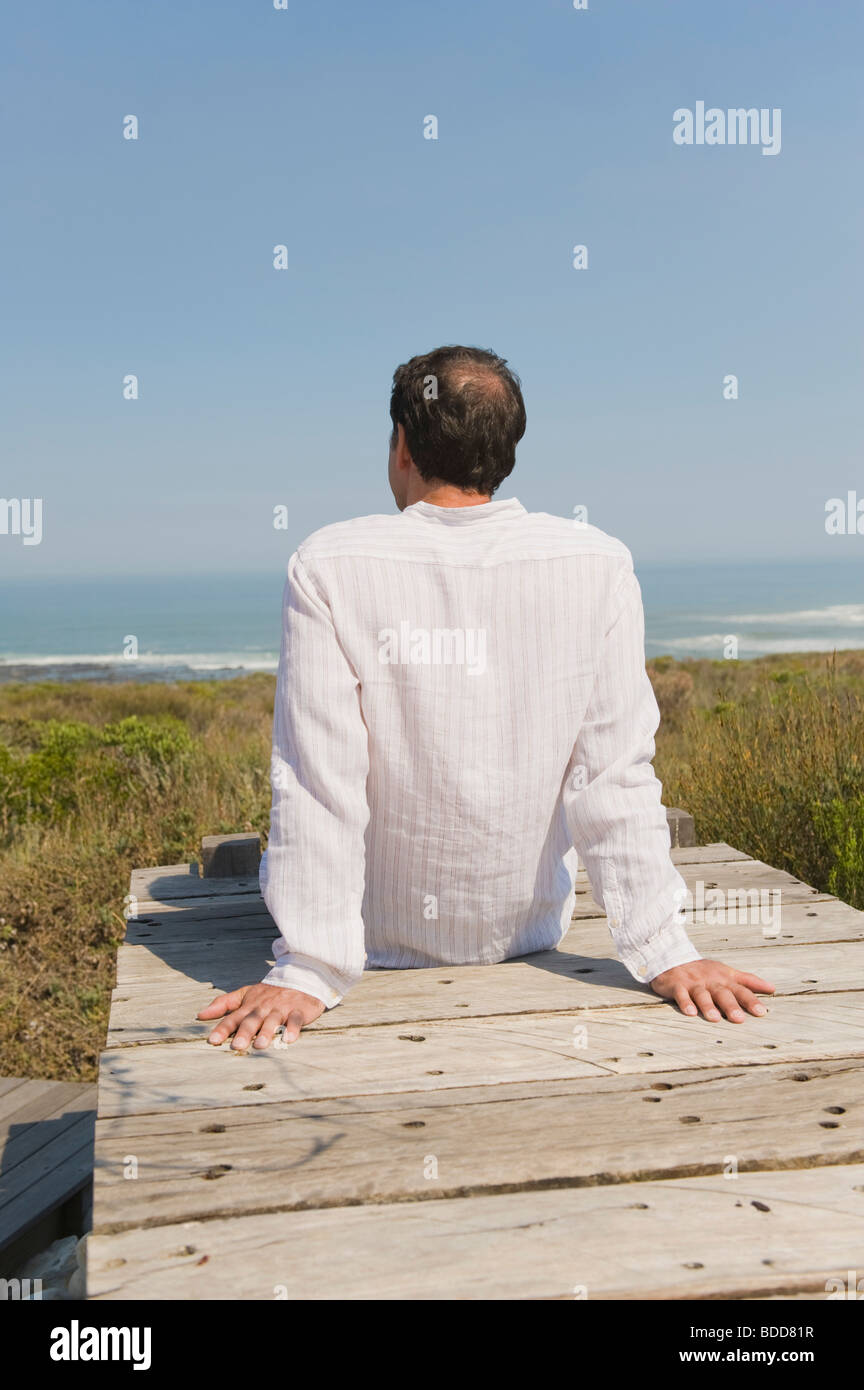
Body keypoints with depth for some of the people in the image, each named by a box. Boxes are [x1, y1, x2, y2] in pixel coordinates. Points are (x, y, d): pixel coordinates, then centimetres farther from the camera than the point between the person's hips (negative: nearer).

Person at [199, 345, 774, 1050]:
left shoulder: (328, 568, -19)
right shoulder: (597, 566, -14)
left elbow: (318, 785, -21)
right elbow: (616, 776, -15)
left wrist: (307, 973, -16)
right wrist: (664, 952, -8)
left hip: (383, 936, -1)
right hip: (531, 930, 2)